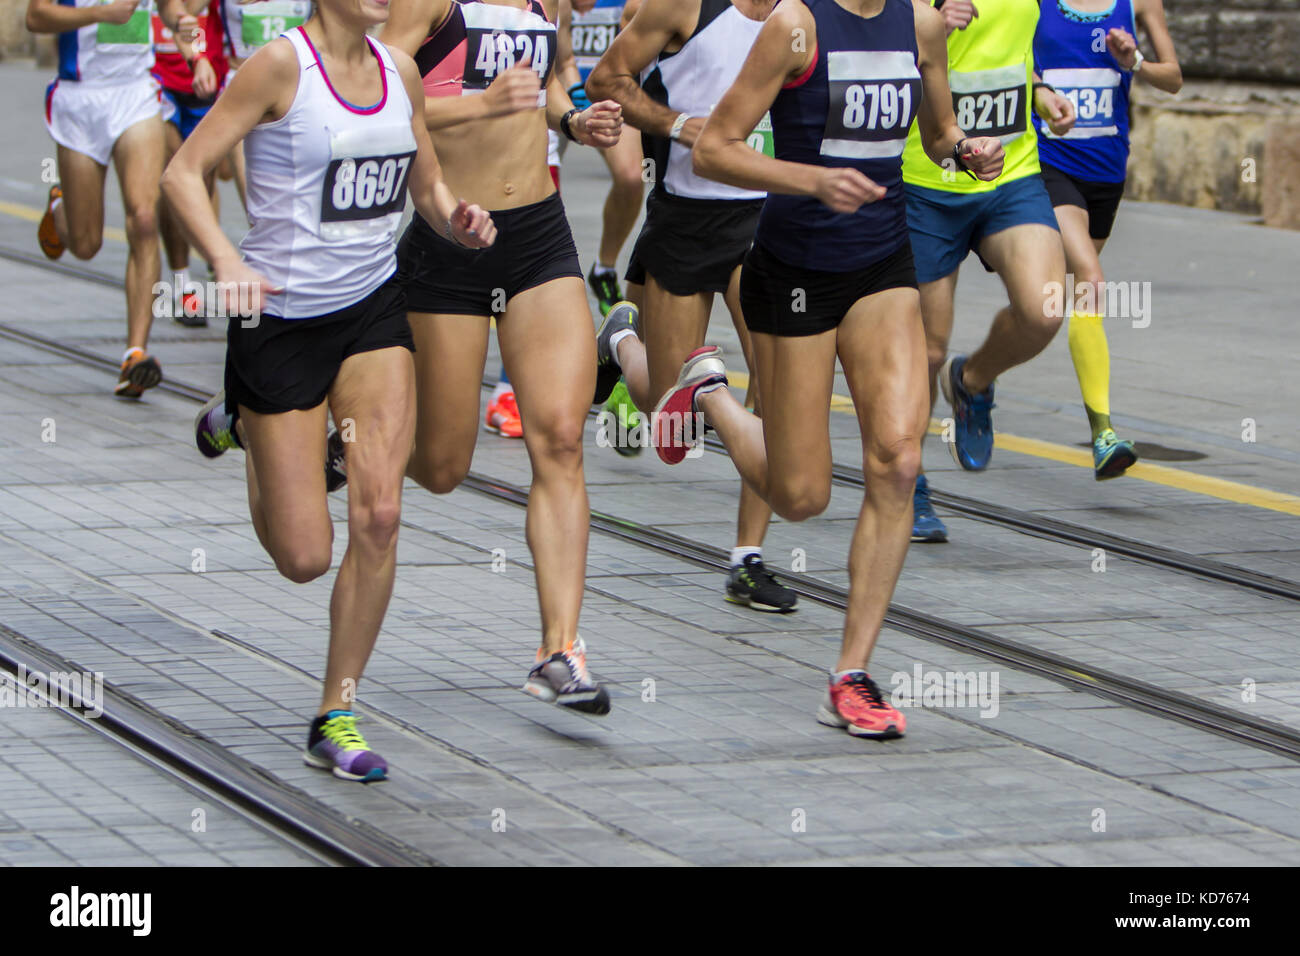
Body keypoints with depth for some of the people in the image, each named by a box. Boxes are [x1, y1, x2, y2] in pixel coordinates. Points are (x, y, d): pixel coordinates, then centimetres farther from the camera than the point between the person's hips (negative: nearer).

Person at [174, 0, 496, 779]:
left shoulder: (398, 70, 5)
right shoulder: (282, 65, -13)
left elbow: (428, 183, 18)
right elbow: (184, 172, -14)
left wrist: (456, 219, -5)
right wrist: (227, 260, -30)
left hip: (374, 311, 5)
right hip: (281, 316, -4)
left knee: (379, 515, -12)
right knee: (304, 556, 0)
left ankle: (337, 718, 2)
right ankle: (241, 426, 34)